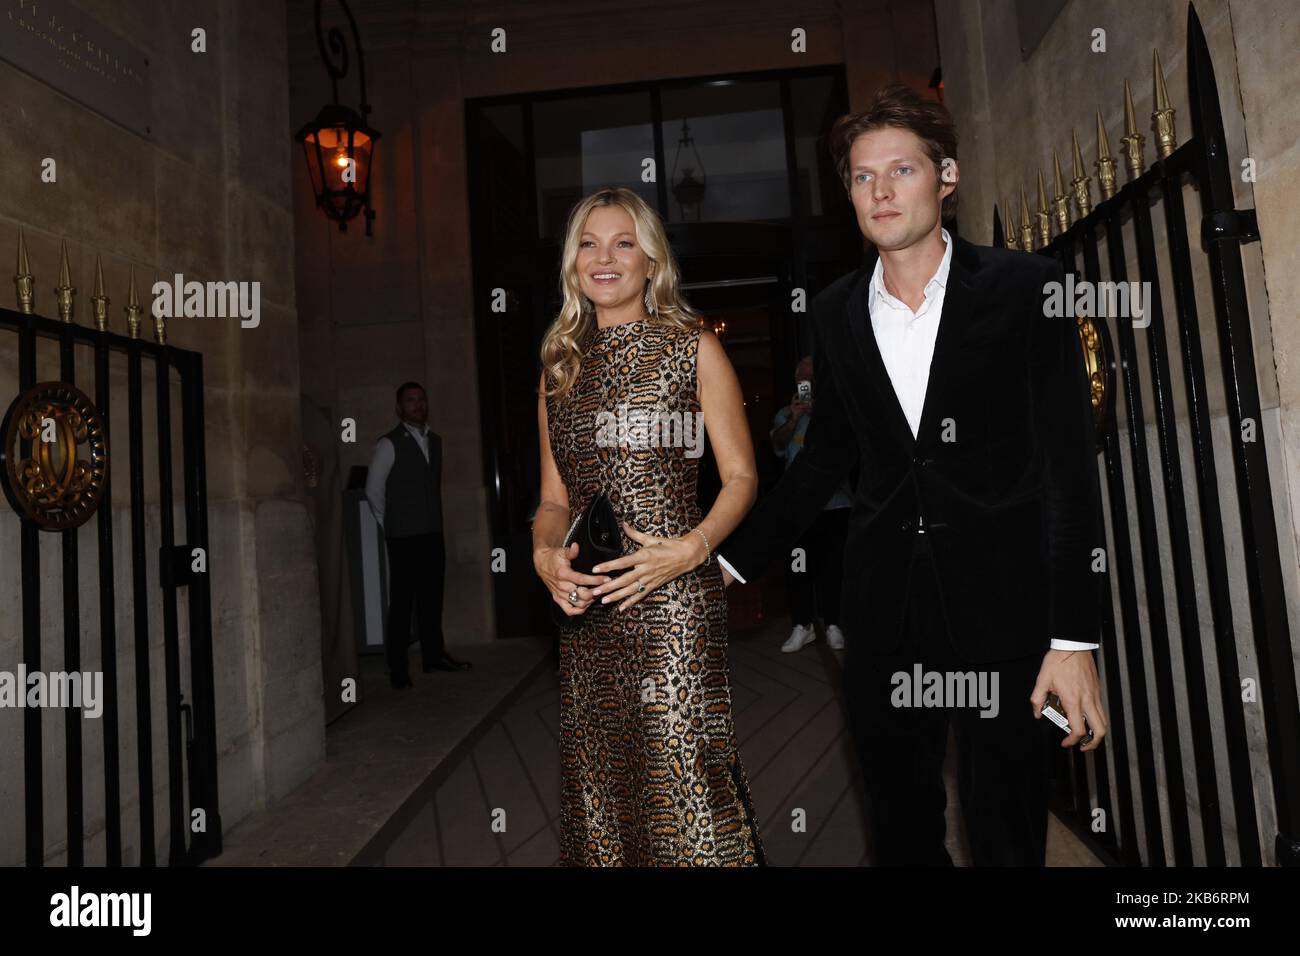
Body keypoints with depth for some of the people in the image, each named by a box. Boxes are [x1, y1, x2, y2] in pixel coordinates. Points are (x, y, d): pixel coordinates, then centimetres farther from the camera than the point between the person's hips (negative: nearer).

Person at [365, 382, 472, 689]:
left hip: (433, 534, 5)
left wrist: (434, 520, 13)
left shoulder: (435, 441, 12)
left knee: (432, 598, 10)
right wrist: (390, 525, 4)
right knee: (402, 602, 0)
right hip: (404, 537, -5)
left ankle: (434, 655, 22)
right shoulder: (389, 444, -5)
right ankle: (398, 668, 8)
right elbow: (373, 490, -2)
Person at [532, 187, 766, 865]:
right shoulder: (559, 368, 14)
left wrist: (690, 550, -15)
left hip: (673, 593, -4)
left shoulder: (695, 350, 2)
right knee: (599, 783, 11)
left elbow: (741, 477, 0)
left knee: (679, 777, -4)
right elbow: (554, 497, 15)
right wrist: (545, 555, -5)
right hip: (585, 604, 5)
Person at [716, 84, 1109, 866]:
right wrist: (734, 561, 11)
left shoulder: (1025, 289, -3)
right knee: (902, 833, 16)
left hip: (1000, 608, -3)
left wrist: (1074, 638, -11)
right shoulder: (836, 312, 6)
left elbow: (1070, 465, -6)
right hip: (885, 613, 3)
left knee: (1008, 837, 7)